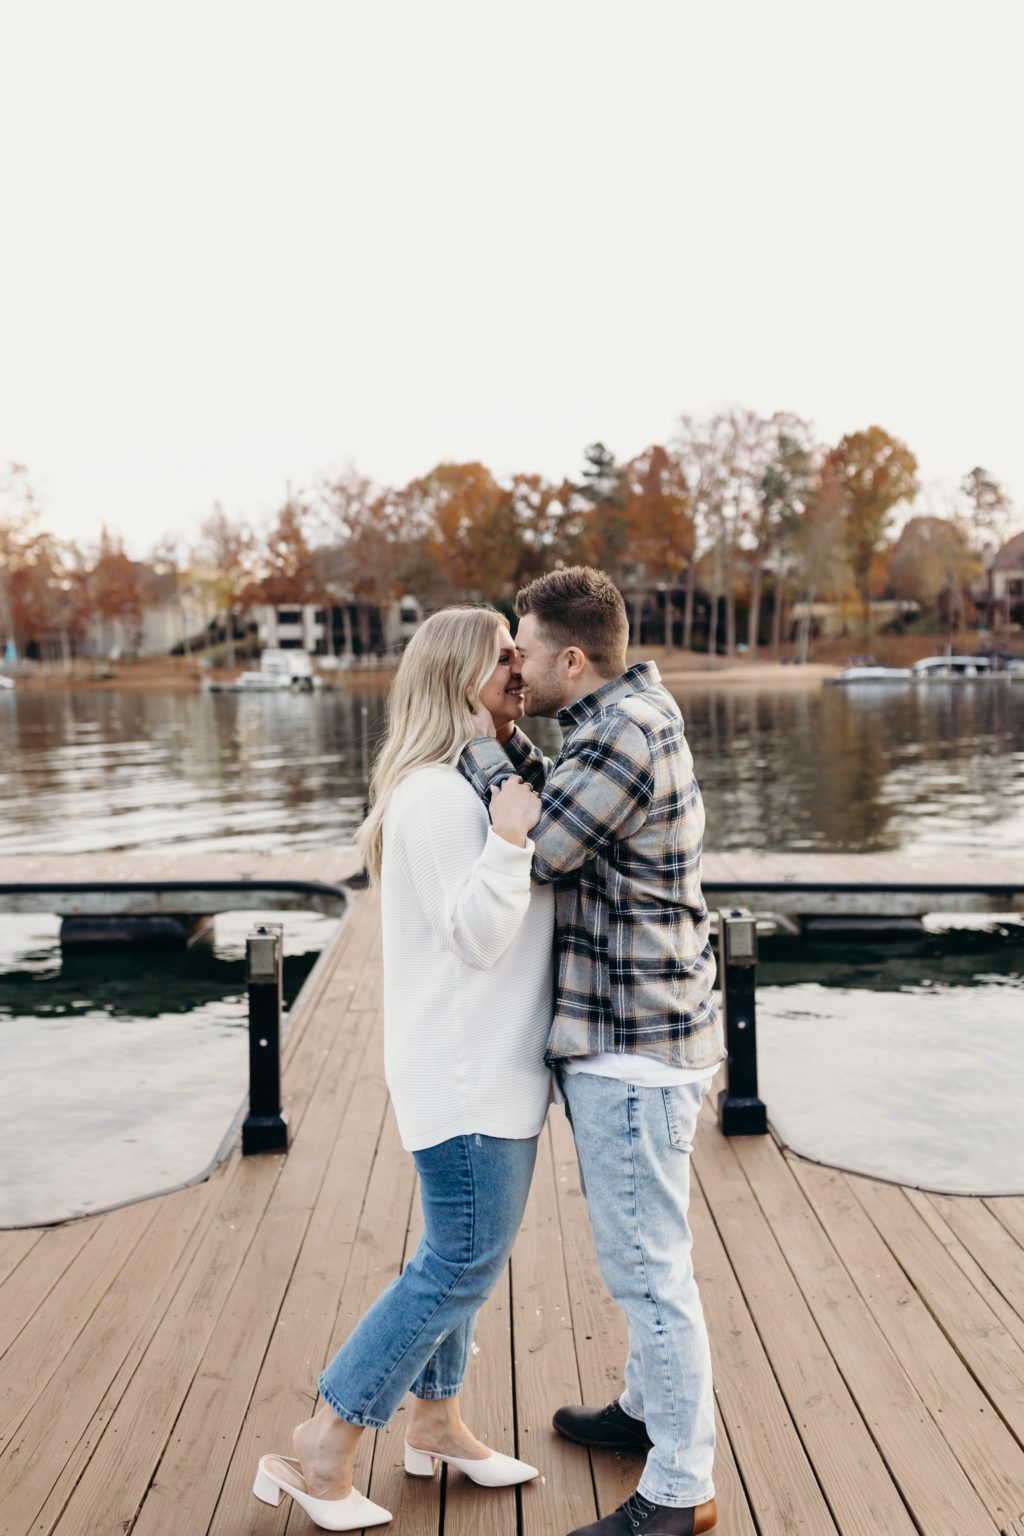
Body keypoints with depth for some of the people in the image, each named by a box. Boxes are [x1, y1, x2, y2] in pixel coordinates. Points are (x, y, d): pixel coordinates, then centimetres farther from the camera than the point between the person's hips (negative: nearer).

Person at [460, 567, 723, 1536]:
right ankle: (649, 1409, 42)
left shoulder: (621, 739, -23)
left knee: (646, 1265, 0)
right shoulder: (634, 712, 9)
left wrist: (480, 741, -10)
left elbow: (532, 855, -19)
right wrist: (505, 742, 4)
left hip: (633, 1050, -11)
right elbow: (561, 813, 14)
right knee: (641, 1252, 24)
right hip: (624, 1031, 11)